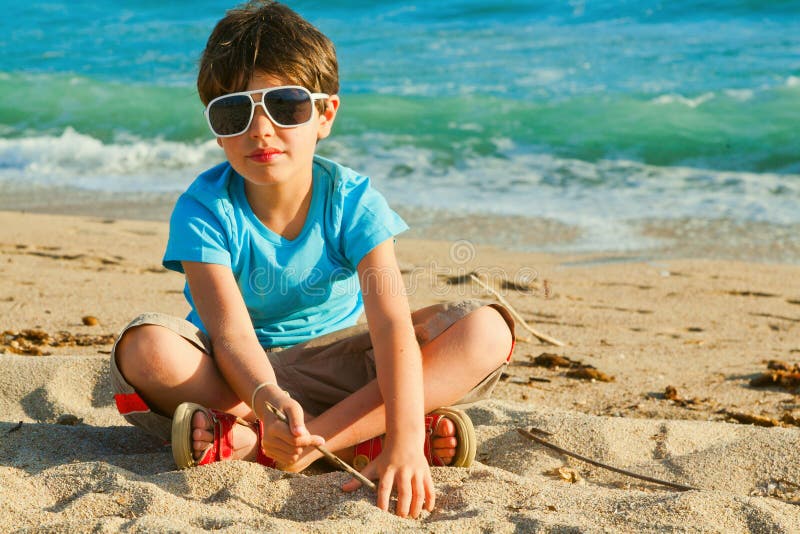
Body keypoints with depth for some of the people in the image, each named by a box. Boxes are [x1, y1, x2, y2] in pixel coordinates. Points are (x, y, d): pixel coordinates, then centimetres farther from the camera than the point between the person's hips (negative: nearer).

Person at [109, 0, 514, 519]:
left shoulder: (352, 201, -15)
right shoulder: (204, 210, -16)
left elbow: (392, 322, -27)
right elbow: (231, 332, -27)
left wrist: (404, 442, -44)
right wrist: (268, 399, -51)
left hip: (336, 365, 2)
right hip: (241, 373, -1)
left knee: (487, 330, -23)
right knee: (146, 348, -34)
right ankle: (364, 435, -30)